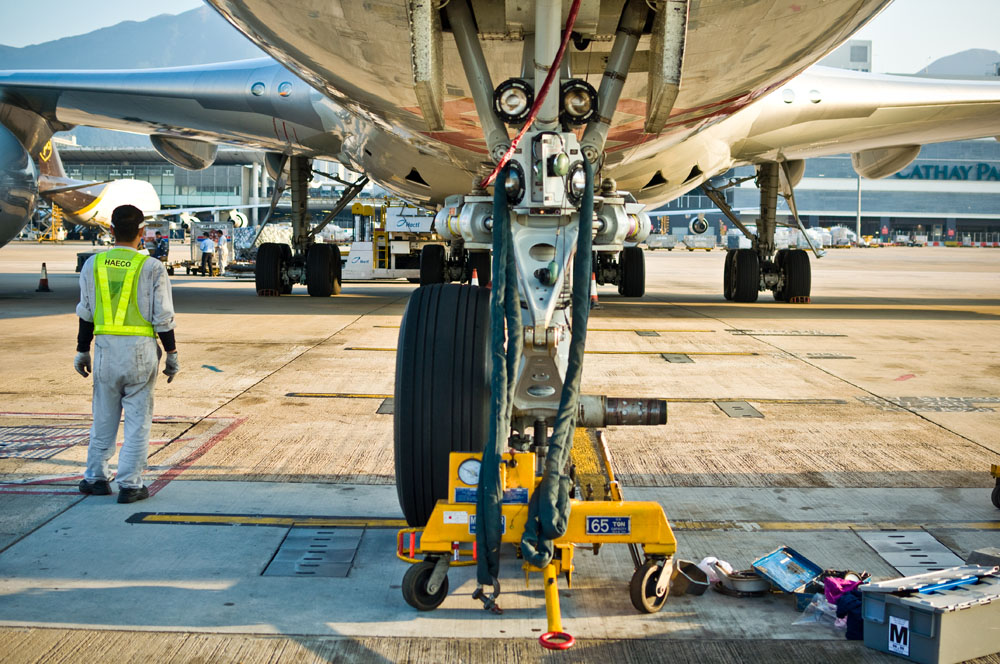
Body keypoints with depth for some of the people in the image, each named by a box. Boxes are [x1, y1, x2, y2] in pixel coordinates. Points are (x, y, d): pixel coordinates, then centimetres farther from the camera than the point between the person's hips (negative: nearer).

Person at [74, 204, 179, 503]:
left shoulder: (93, 264, 3)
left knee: (104, 416, 15)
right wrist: (171, 355, 4)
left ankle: (96, 477, 23)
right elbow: (163, 318, -5)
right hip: (140, 349, -3)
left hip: (105, 347, 3)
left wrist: (82, 351, 17)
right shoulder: (152, 268, -6)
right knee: (138, 419, 4)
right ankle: (129, 484, 5)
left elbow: (86, 314, 8)